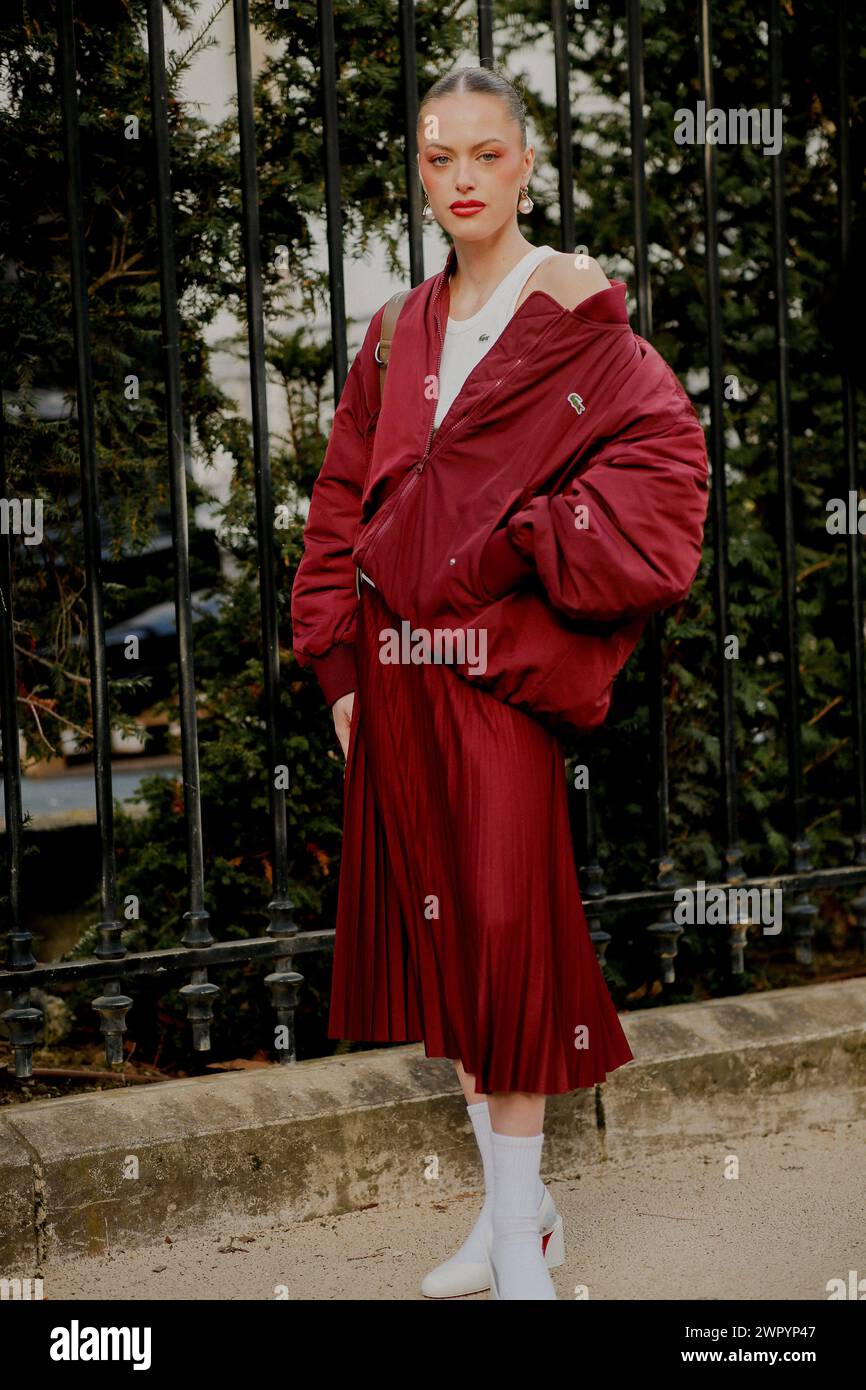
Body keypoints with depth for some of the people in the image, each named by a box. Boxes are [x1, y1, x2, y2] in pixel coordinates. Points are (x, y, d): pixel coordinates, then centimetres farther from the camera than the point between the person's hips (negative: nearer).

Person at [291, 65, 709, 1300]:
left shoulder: (570, 302, -2)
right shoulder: (403, 333, 14)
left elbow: (665, 446, -14)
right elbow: (347, 498, 14)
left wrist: (524, 543, -15)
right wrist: (343, 667, 7)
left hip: (501, 664, -6)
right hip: (401, 673, 6)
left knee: (504, 919, -5)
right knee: (441, 921, 7)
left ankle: (523, 1231, 4)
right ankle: (514, 1209, 18)